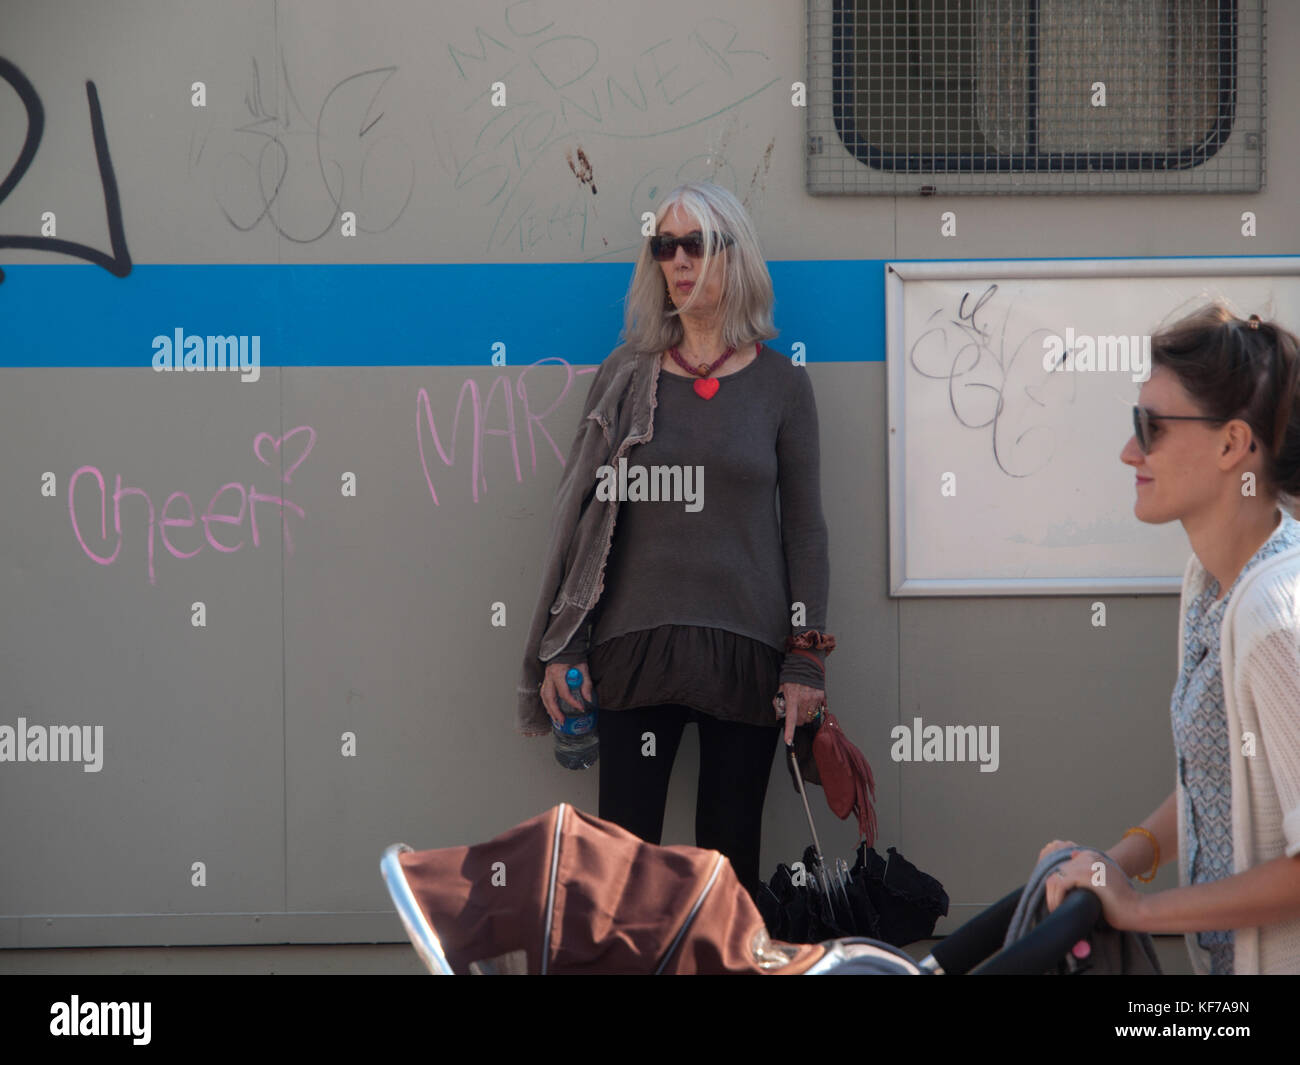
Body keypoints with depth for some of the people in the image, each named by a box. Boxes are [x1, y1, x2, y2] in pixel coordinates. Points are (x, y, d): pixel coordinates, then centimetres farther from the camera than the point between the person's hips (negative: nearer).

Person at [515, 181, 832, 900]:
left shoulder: (779, 383, 6)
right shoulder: (624, 377, 8)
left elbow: (804, 527, 6)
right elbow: (582, 512, 8)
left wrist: (806, 659, -1)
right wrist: (561, 648, 2)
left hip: (744, 650, 0)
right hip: (634, 648, 0)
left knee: (729, 855, 5)